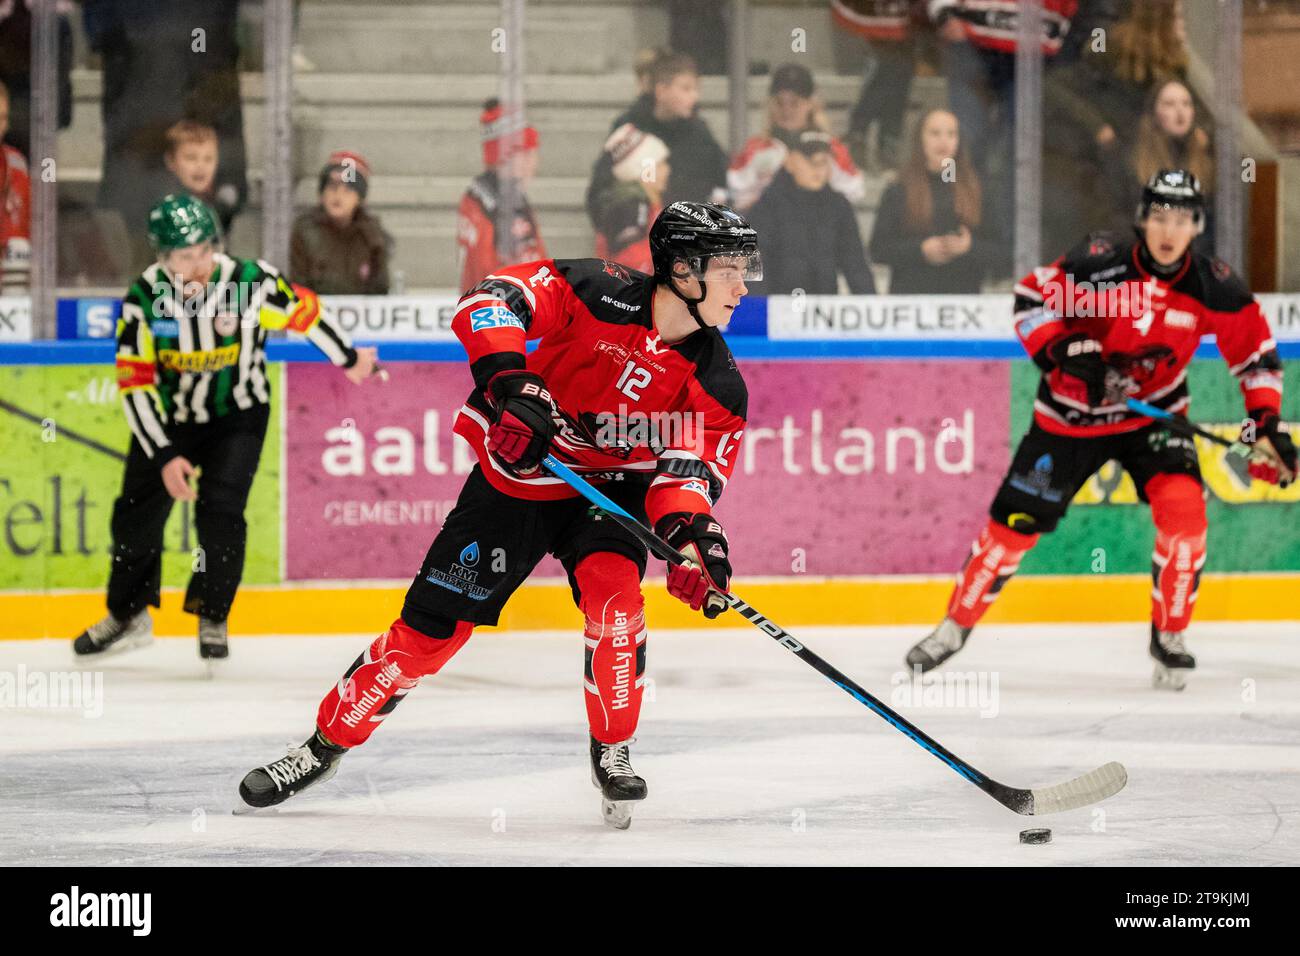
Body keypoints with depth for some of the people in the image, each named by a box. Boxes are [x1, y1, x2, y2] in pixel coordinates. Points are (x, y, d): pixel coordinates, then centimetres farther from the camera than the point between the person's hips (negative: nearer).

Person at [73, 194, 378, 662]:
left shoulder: (251, 282, -25)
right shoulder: (143, 298, -21)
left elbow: (305, 312, -6)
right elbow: (135, 383, -18)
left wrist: (349, 359, 9)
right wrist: (164, 456, -24)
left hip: (237, 416, -2)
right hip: (167, 417, 2)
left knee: (219, 512, -17)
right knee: (136, 514, 2)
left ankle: (212, 619, 3)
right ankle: (128, 616, 25)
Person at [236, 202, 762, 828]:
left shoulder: (715, 384, -13)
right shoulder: (601, 294, -23)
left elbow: (689, 467, -14)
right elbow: (489, 301, -28)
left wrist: (691, 530, -35)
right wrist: (509, 378, -43)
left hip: (610, 489, 2)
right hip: (518, 472, -2)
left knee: (613, 595, -27)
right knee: (431, 624, 0)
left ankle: (612, 752, -6)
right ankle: (328, 742, 18)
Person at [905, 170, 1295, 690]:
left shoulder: (1215, 287, -15)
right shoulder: (1099, 262, -23)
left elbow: (1255, 351, -4)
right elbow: (1032, 297, -14)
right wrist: (1062, 351, -29)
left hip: (1154, 414, 1)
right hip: (1072, 413, -1)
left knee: (1184, 510, -21)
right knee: (1015, 521, 0)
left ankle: (1169, 637, -2)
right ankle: (956, 625, 21)